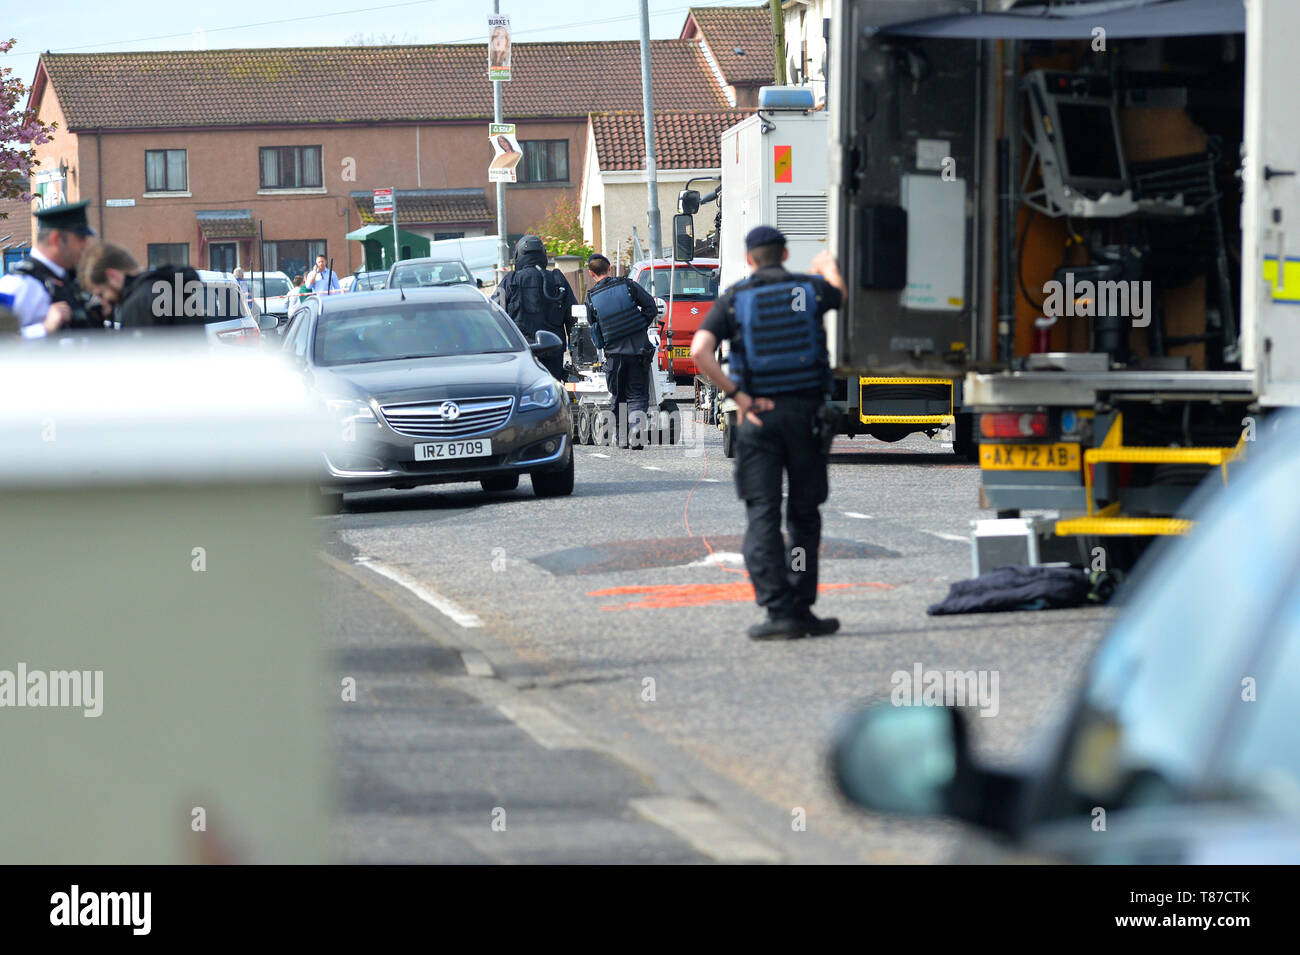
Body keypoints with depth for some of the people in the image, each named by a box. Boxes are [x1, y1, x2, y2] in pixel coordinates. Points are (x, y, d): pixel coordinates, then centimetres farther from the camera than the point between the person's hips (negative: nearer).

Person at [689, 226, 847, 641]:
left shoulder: (733, 299, 1)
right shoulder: (810, 289, 6)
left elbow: (700, 351, -13)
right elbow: (839, 292, 32)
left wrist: (737, 395, -8)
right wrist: (828, 266, 53)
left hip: (758, 415, -1)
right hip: (806, 412, 1)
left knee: (762, 515, 0)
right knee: (804, 515, 11)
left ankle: (779, 611, -9)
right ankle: (801, 607, 11)